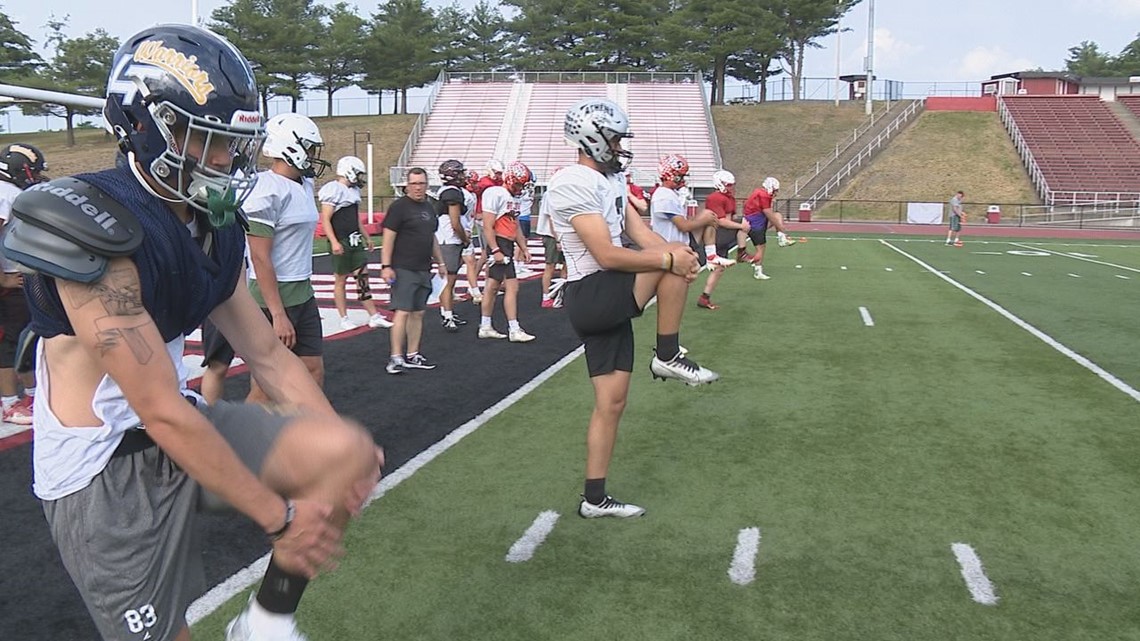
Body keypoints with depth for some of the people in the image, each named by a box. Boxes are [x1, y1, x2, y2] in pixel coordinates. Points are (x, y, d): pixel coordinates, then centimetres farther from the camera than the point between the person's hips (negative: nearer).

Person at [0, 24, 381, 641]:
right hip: (105, 470, -7)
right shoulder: (94, 229, -24)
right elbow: (163, 414, -24)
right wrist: (281, 516, -19)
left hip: (183, 428, 7)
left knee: (349, 453, -11)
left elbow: (267, 354, 7)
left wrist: (342, 455, -5)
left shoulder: (213, 226, 2)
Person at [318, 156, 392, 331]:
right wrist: (334, 242, -25)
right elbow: (325, 219, -17)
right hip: (341, 243, -8)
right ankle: (344, 319, 12)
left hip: (355, 242, 8)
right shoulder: (334, 190, -13)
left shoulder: (353, 191, 13)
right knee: (340, 280, 3)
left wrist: (367, 237, 27)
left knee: (363, 278, 7)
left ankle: (374, 316, 10)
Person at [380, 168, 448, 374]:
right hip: (403, 270, -8)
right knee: (402, 312, -10)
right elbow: (388, 238, -12)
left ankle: (412, 356, 17)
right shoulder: (399, 206, -8)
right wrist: (386, 266, -17)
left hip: (423, 270, 8)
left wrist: (440, 262, 25)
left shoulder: (429, 207, 15)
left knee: (418, 313, 9)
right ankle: (395, 358, -6)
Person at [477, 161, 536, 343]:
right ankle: (514, 331, -5)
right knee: (512, 287, -9)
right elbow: (488, 227, -17)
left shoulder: (514, 198, 17)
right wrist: (495, 250, -21)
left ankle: (485, 327, 20)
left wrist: (524, 248, 18)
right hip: (499, 245, -9)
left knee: (493, 286, 13)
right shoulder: (496, 194, -13)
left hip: (508, 246, 9)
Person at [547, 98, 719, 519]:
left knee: (611, 404, 10)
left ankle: (594, 499, 20)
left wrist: (677, 254, -11)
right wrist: (669, 258, -20)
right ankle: (668, 358, -6)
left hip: (610, 302, 9)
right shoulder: (573, 184, -15)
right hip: (591, 297, -9)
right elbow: (607, 255, -22)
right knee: (671, 263, -20)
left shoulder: (611, 178, 16)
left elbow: (640, 233, 9)